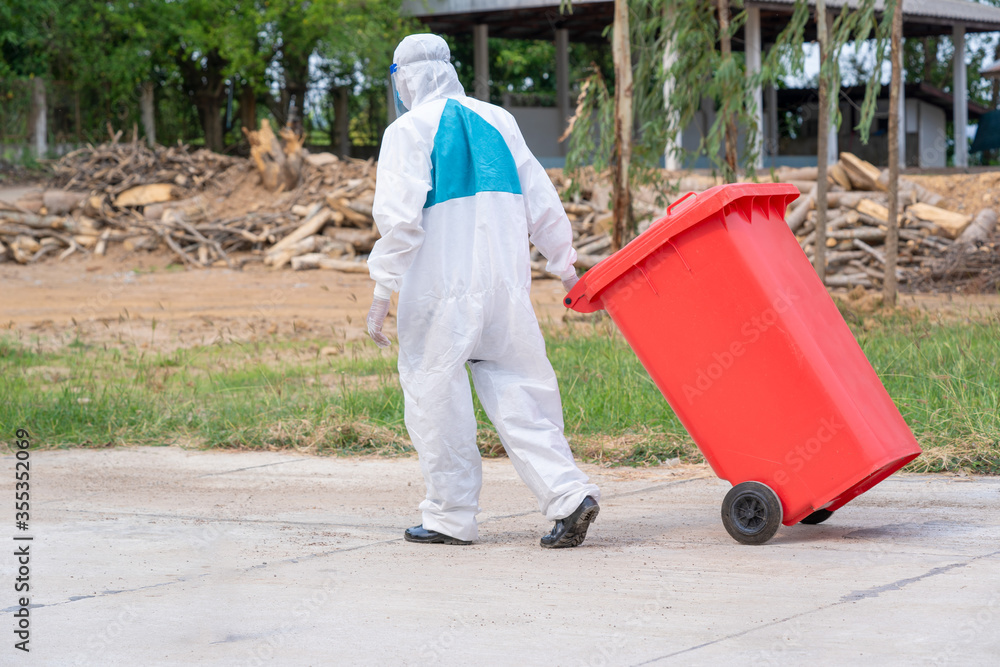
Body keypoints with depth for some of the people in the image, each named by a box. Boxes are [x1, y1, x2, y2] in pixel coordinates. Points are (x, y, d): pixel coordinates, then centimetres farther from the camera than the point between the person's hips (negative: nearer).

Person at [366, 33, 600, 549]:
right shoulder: (496, 121, 13)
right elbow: (541, 202, 15)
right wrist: (563, 264, 25)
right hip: (507, 281, 5)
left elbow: (399, 219, -12)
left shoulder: (409, 130, -3)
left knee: (437, 395, 4)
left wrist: (382, 292, -8)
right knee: (517, 390, 6)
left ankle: (450, 516, 8)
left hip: (442, 286, -5)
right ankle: (568, 494, -7)